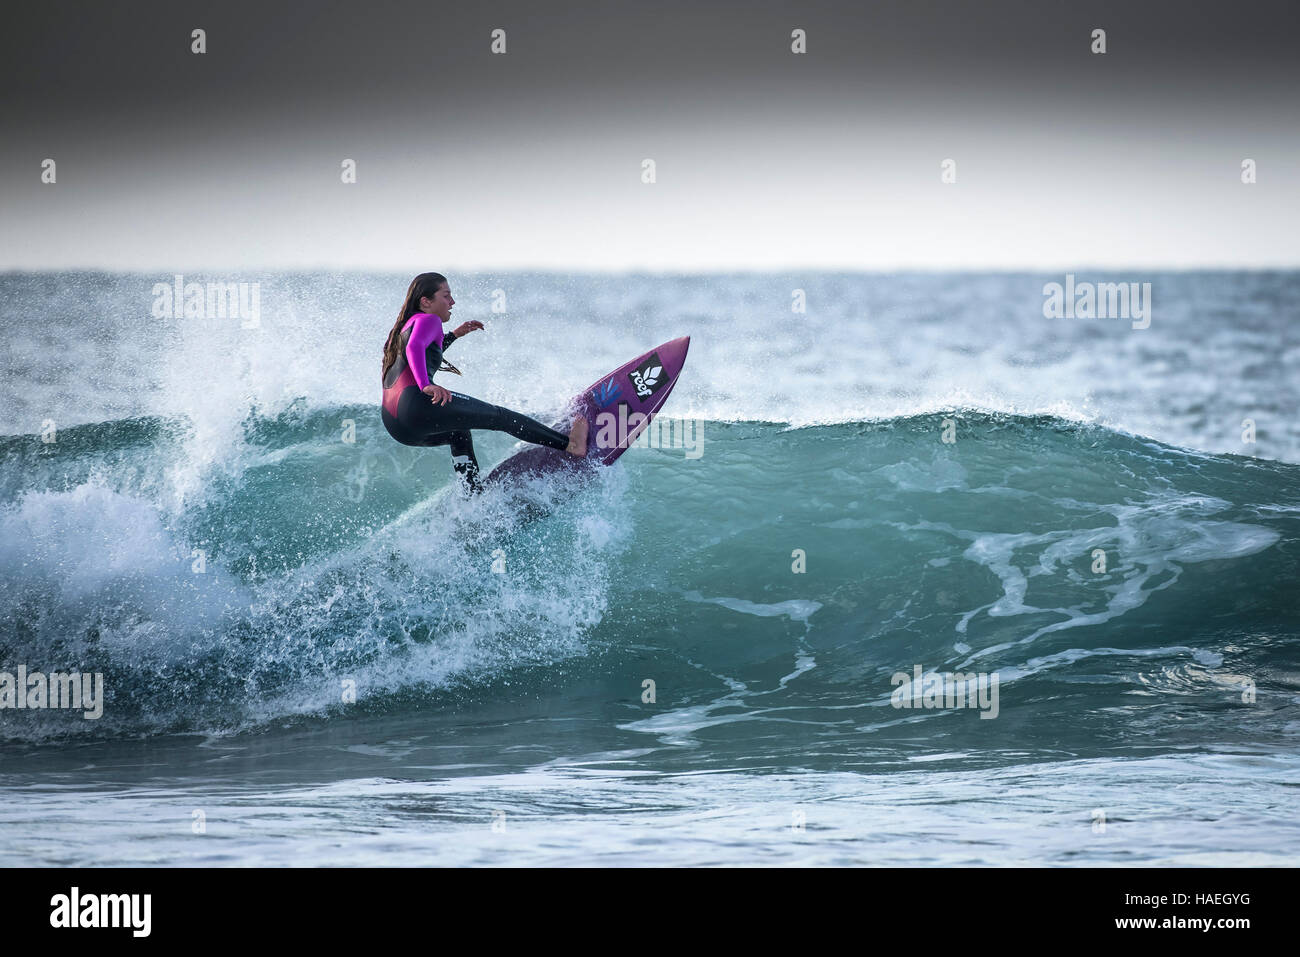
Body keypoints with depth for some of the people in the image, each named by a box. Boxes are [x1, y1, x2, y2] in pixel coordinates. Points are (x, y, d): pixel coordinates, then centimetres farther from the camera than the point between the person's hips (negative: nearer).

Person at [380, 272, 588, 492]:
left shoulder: (405, 326, 29)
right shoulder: (428, 320, 1)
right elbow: (414, 348, -21)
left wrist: (454, 335, 49)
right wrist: (426, 386, -34)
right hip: (415, 403, -10)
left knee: (460, 435, 35)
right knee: (500, 417, -3)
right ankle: (568, 443, -3)